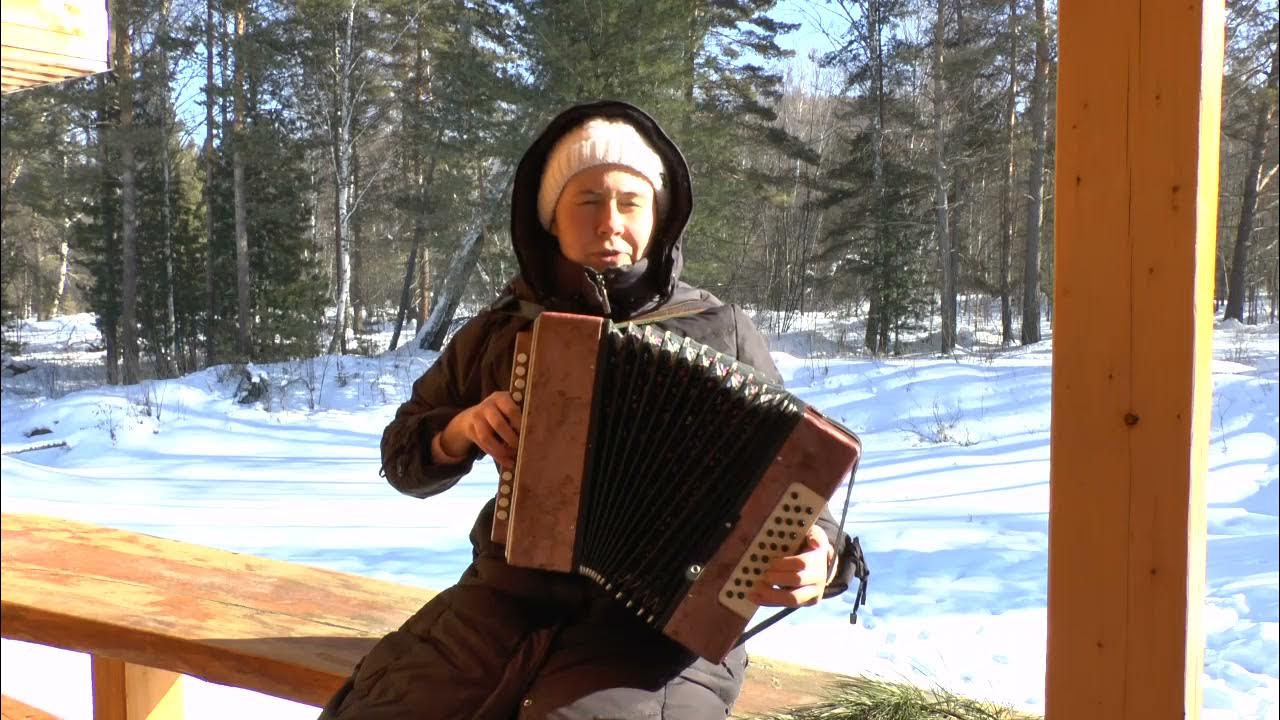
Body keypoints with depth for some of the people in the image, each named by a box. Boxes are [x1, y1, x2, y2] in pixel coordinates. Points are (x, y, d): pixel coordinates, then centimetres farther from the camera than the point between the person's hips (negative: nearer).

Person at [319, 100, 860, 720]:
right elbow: (403, 458, 19)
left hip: (657, 621, -3)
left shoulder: (719, 332, 2)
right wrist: (462, 429, -3)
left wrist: (821, 558, -17)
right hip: (509, 598, 4)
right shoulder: (500, 330, 10)